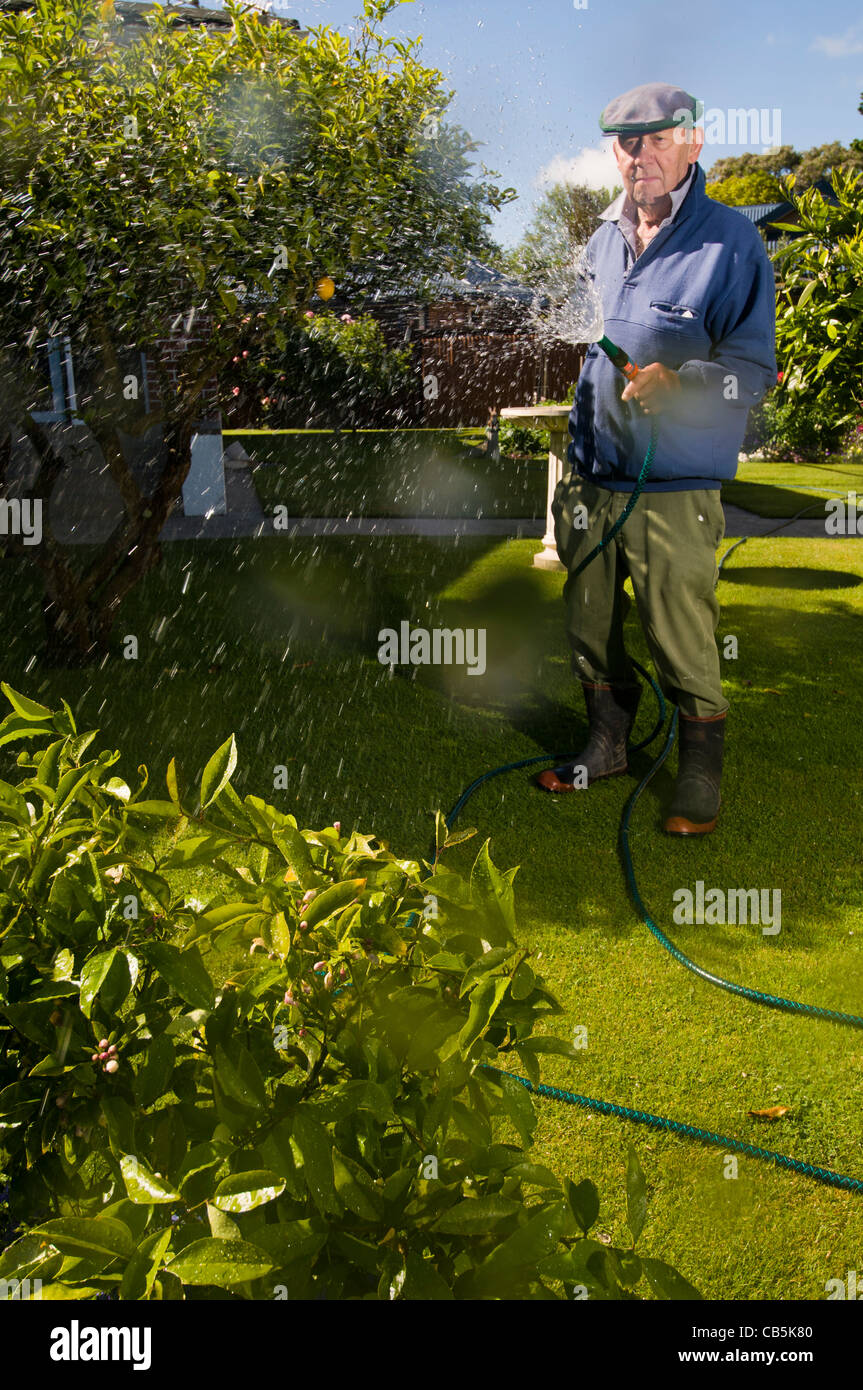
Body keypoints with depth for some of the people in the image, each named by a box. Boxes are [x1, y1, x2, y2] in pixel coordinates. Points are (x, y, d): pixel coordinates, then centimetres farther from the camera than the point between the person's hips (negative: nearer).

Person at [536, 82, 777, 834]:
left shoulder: (731, 243, -6)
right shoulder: (604, 240, 13)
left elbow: (752, 370, -9)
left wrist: (673, 382, -27)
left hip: (675, 494, -6)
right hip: (593, 480, 6)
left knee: (683, 647, -1)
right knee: (590, 629, 14)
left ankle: (700, 779, 18)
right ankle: (607, 746, 34)